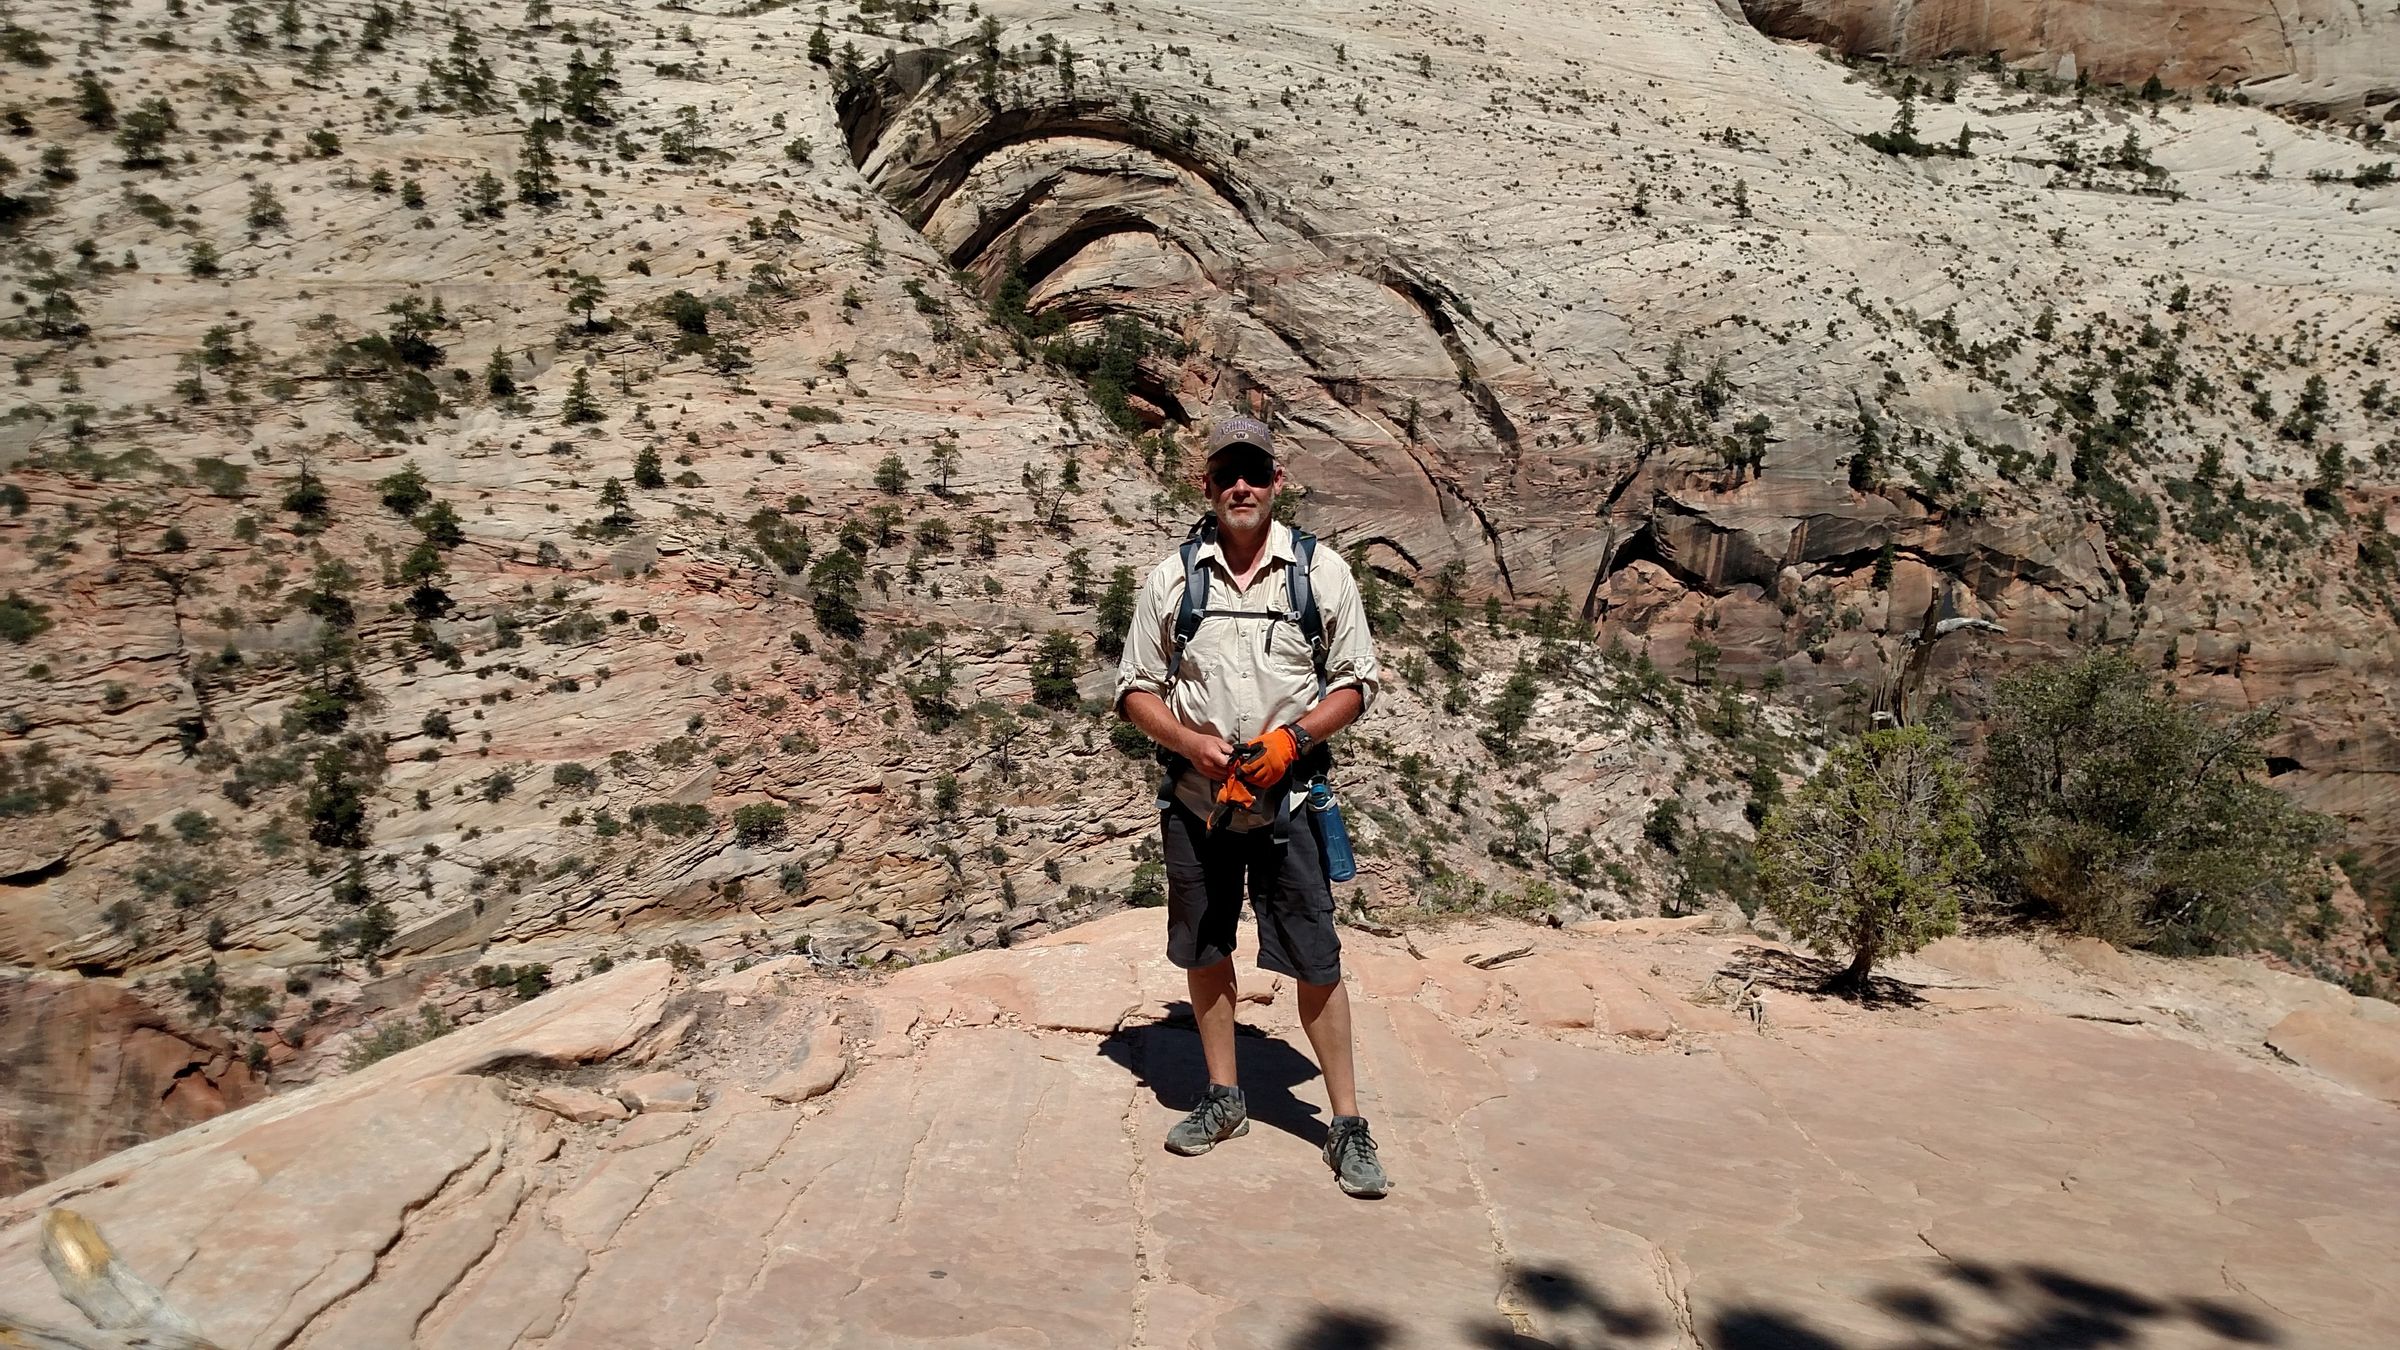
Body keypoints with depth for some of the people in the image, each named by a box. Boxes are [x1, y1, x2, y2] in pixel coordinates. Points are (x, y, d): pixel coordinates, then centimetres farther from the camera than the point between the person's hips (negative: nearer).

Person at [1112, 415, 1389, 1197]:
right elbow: (1135, 690, 6)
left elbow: (1356, 683, 3)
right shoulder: (1171, 578, 2)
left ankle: (1347, 1125, 9)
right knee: (1204, 952, 13)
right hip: (1195, 800, 2)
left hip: (1286, 801, -2)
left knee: (1315, 963, -2)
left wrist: (1291, 738, -13)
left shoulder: (1322, 571, -1)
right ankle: (1223, 1099, 30)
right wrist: (1193, 743, -12)